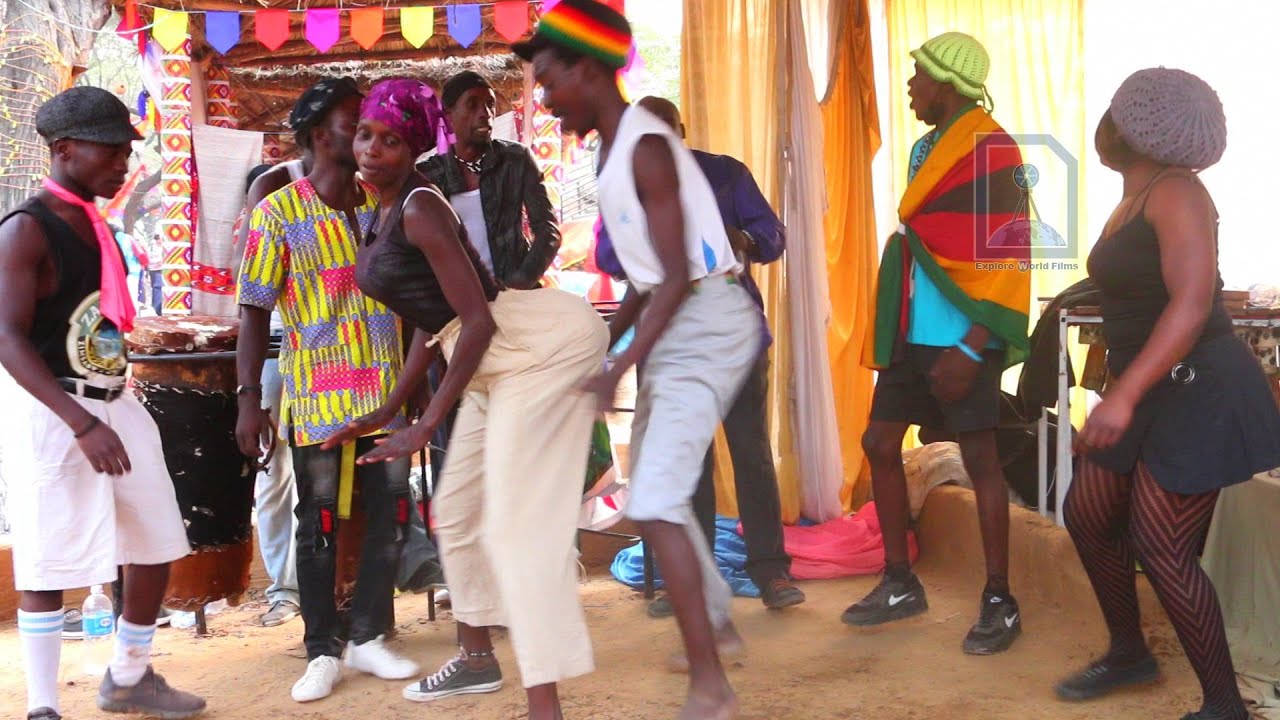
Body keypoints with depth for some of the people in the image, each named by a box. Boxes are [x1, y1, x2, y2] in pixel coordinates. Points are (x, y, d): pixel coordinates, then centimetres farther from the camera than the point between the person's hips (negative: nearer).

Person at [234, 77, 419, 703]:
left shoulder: (383, 204, 6)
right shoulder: (278, 213, -6)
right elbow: (254, 312, -6)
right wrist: (249, 399, -11)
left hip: (388, 390, 4)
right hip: (317, 396, -4)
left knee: (390, 512, 7)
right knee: (319, 522, 6)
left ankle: (369, 637, 23)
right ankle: (323, 651, 18)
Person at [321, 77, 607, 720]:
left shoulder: (419, 208, -15)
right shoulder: (389, 214, 13)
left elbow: (478, 321, -21)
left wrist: (424, 427, -19)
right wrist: (386, 412, 18)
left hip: (544, 343, -10)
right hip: (494, 363, 10)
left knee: (517, 520, -15)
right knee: (458, 509, 19)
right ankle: (477, 658, 38)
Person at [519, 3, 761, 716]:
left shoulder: (645, 147, -17)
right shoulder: (617, 149, 12)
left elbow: (678, 277, -21)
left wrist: (618, 371, -23)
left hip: (709, 325, -10)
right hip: (676, 327, 10)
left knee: (655, 503, -15)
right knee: (655, 487, 19)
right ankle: (717, 624, 35)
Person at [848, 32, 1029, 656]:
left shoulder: (990, 152, -10)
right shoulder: (925, 149, 15)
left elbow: (1008, 262, -15)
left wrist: (971, 348, -20)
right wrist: (890, 332, 16)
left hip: (961, 336, -9)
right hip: (912, 332, 9)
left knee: (979, 458, -2)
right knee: (880, 444, 9)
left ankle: (999, 604, 10)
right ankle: (900, 584, 22)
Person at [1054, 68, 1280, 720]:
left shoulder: (1175, 194, -16)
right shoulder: (1132, 200, 12)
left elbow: (1192, 304, -27)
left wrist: (1123, 396, -35)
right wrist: (1120, 395, 25)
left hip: (1199, 391, -9)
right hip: (1148, 392, 9)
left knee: (1159, 548, -11)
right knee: (1088, 515, 11)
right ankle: (1129, 653, 30)